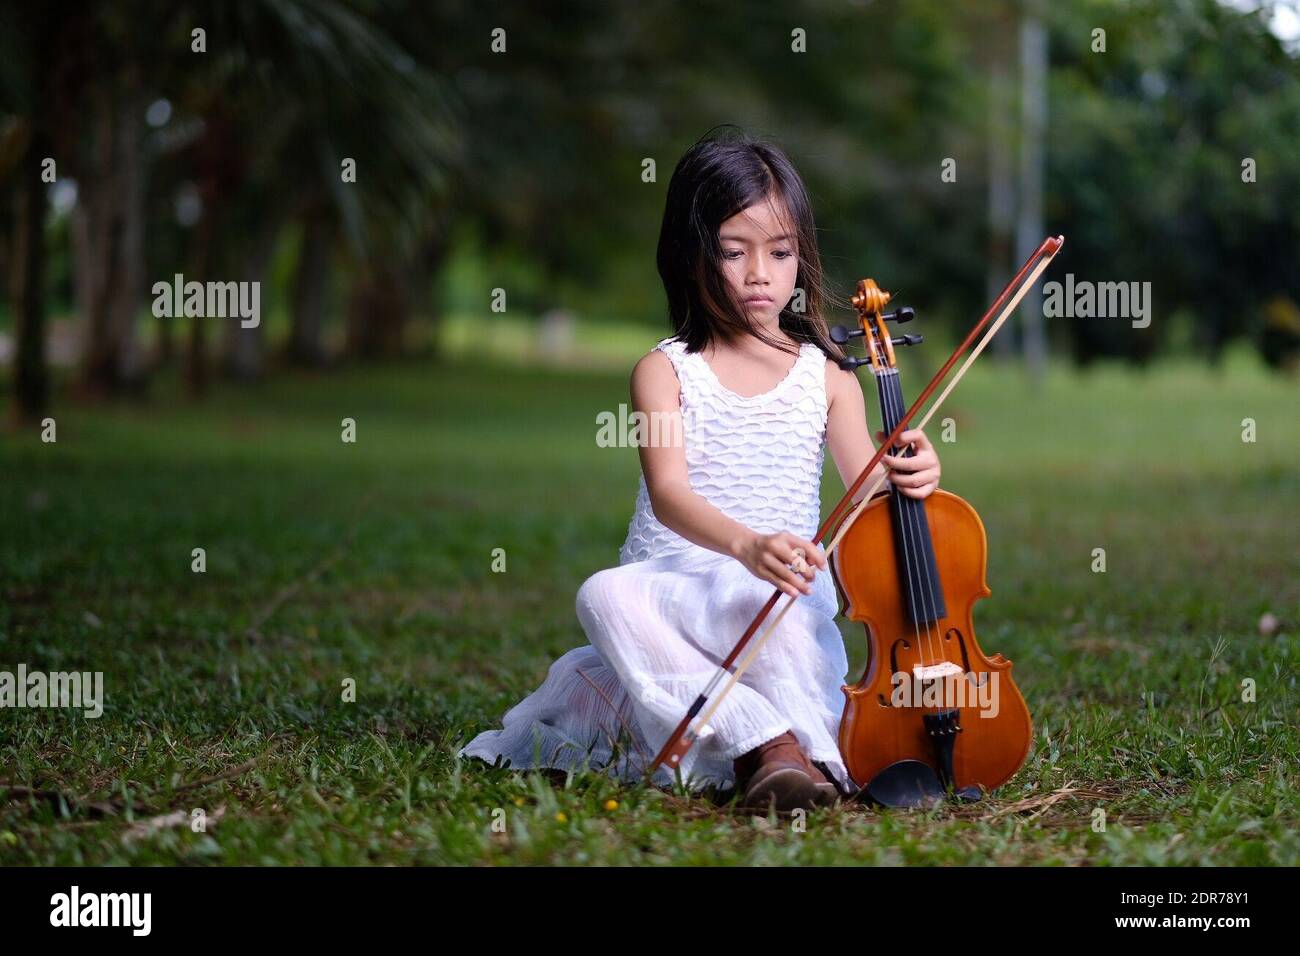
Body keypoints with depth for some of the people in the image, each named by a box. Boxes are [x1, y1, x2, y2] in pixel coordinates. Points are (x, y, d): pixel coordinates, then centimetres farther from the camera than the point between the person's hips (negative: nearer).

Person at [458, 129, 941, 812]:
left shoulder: (827, 377, 10)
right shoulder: (666, 371, 3)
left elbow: (866, 495, -1)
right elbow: (668, 493, -13)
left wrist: (907, 481, -28)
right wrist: (745, 544, -35)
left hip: (779, 594, 0)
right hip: (667, 582, 1)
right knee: (605, 595, -36)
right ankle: (757, 738, -40)